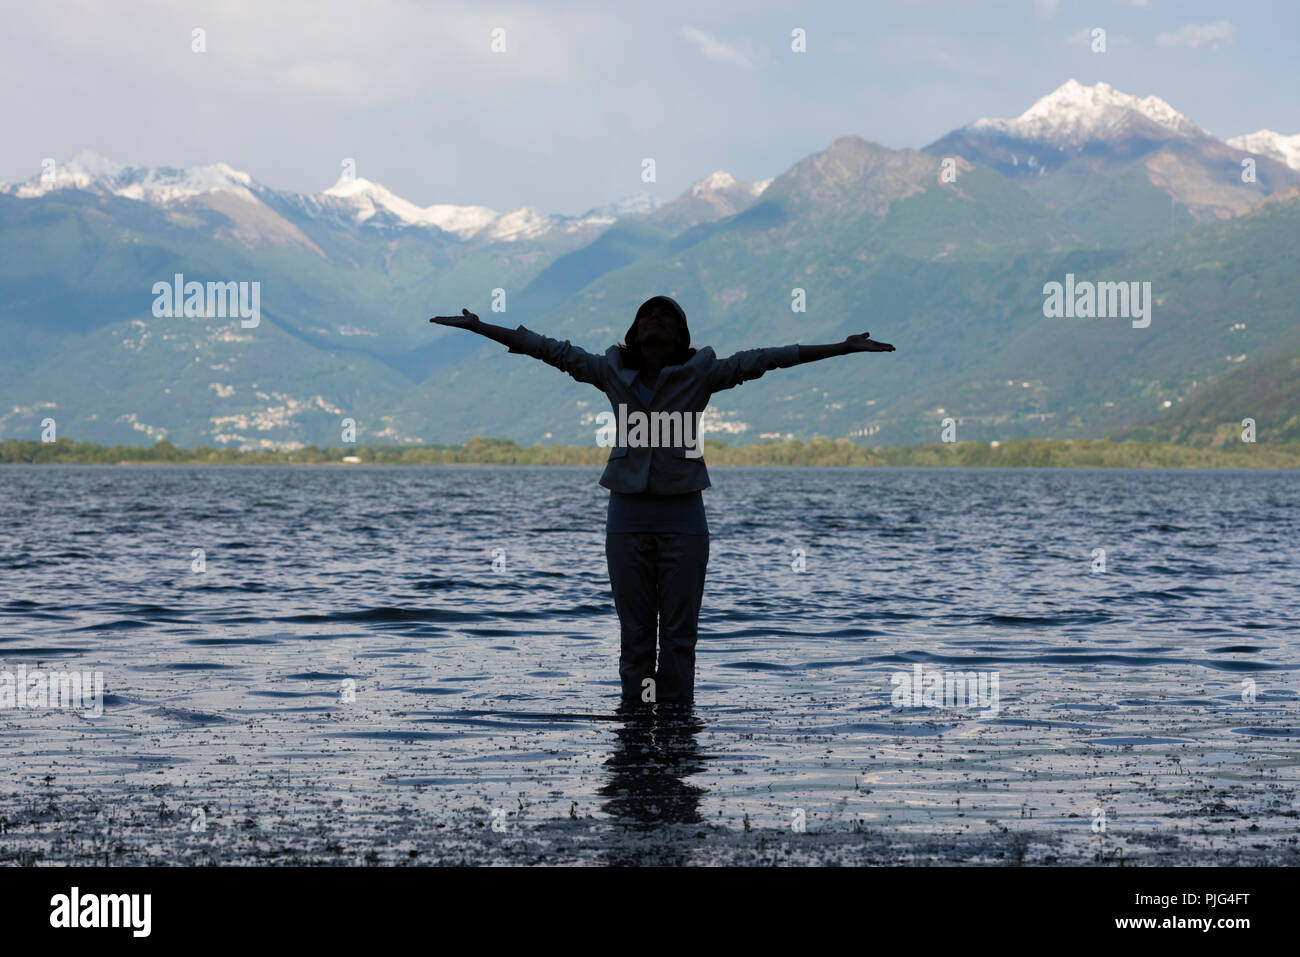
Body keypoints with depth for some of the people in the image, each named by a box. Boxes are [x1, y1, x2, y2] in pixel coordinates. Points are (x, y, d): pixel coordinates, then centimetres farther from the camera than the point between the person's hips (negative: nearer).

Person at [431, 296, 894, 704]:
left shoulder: (700, 373, 0)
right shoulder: (612, 371, 5)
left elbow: (764, 359, -2)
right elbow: (549, 348, 7)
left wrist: (844, 348, -4)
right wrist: (478, 327, 7)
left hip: (682, 514, -1)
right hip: (628, 513, 1)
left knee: (680, 632, 2)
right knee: (634, 632, 6)